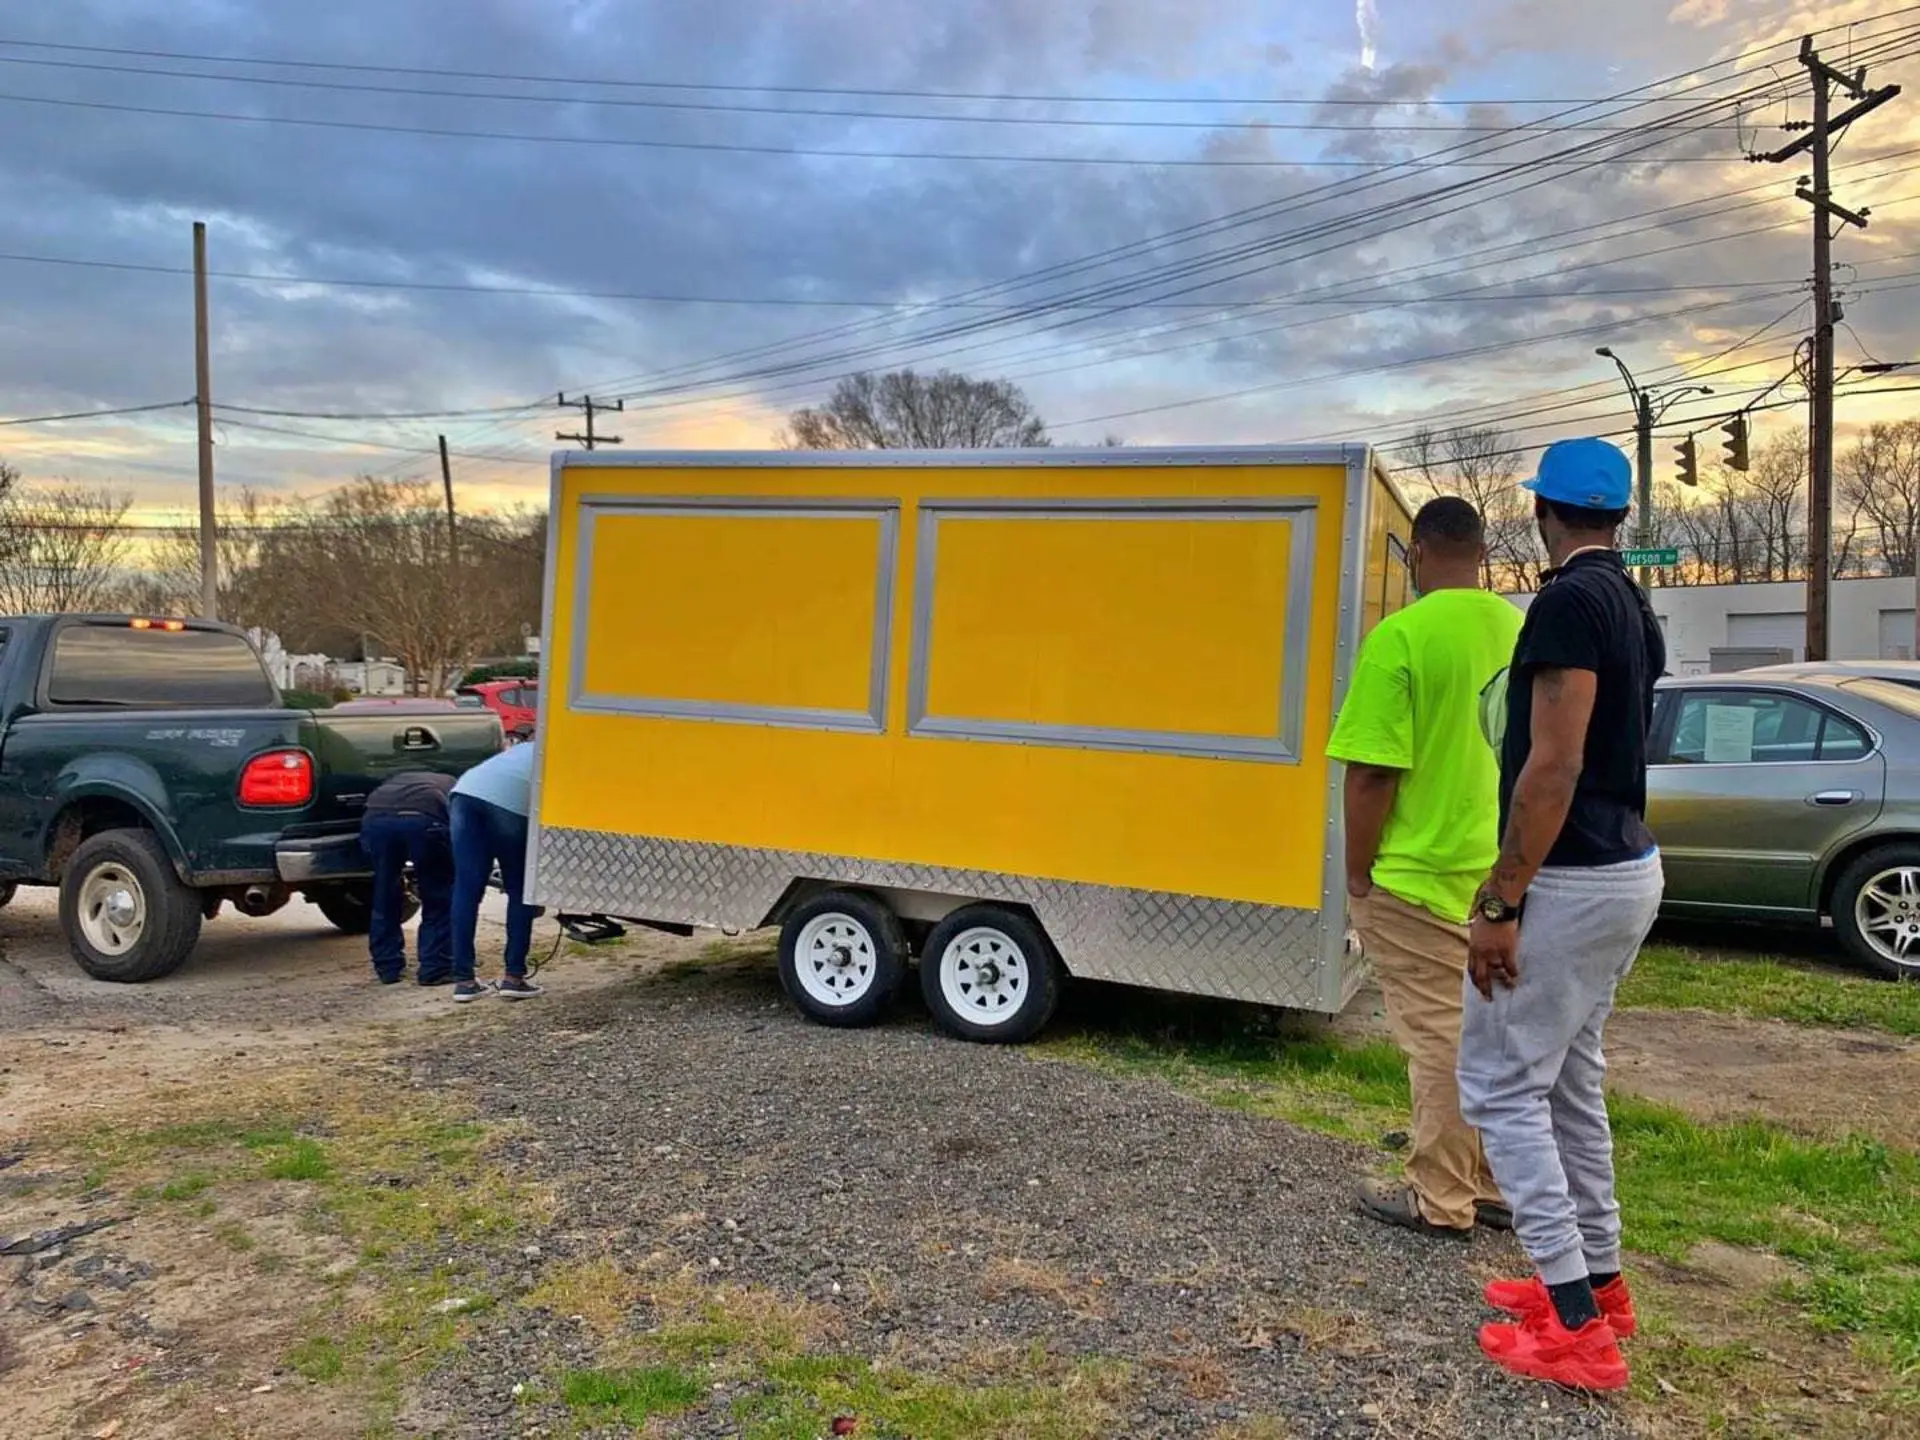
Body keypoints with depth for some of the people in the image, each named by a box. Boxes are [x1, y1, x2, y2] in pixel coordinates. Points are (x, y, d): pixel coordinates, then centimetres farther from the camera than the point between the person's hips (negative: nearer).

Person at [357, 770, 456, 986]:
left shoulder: (395, 781, 44)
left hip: (376, 817, 3)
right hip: (424, 818, -3)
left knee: (384, 897, 24)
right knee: (438, 899, 17)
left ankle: (388, 968, 31)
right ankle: (435, 969, 17)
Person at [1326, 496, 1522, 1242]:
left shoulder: (1401, 635, -16)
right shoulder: (1520, 631, 5)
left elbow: (1372, 771, -18)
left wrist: (1357, 873, -7)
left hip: (1419, 875, -7)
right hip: (1501, 873, 7)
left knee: (1440, 1039, 3)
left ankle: (1441, 1199, 14)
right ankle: (1496, 1184, 28)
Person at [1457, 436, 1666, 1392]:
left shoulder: (1569, 601, -18)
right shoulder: (1633, 608, 12)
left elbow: (1554, 764, -23)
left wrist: (1502, 902, -20)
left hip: (1572, 880, -10)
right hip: (1626, 868, 10)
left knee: (1498, 1082, -2)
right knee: (1567, 1079, 19)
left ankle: (1576, 1329, 2)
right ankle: (1597, 1282, 29)